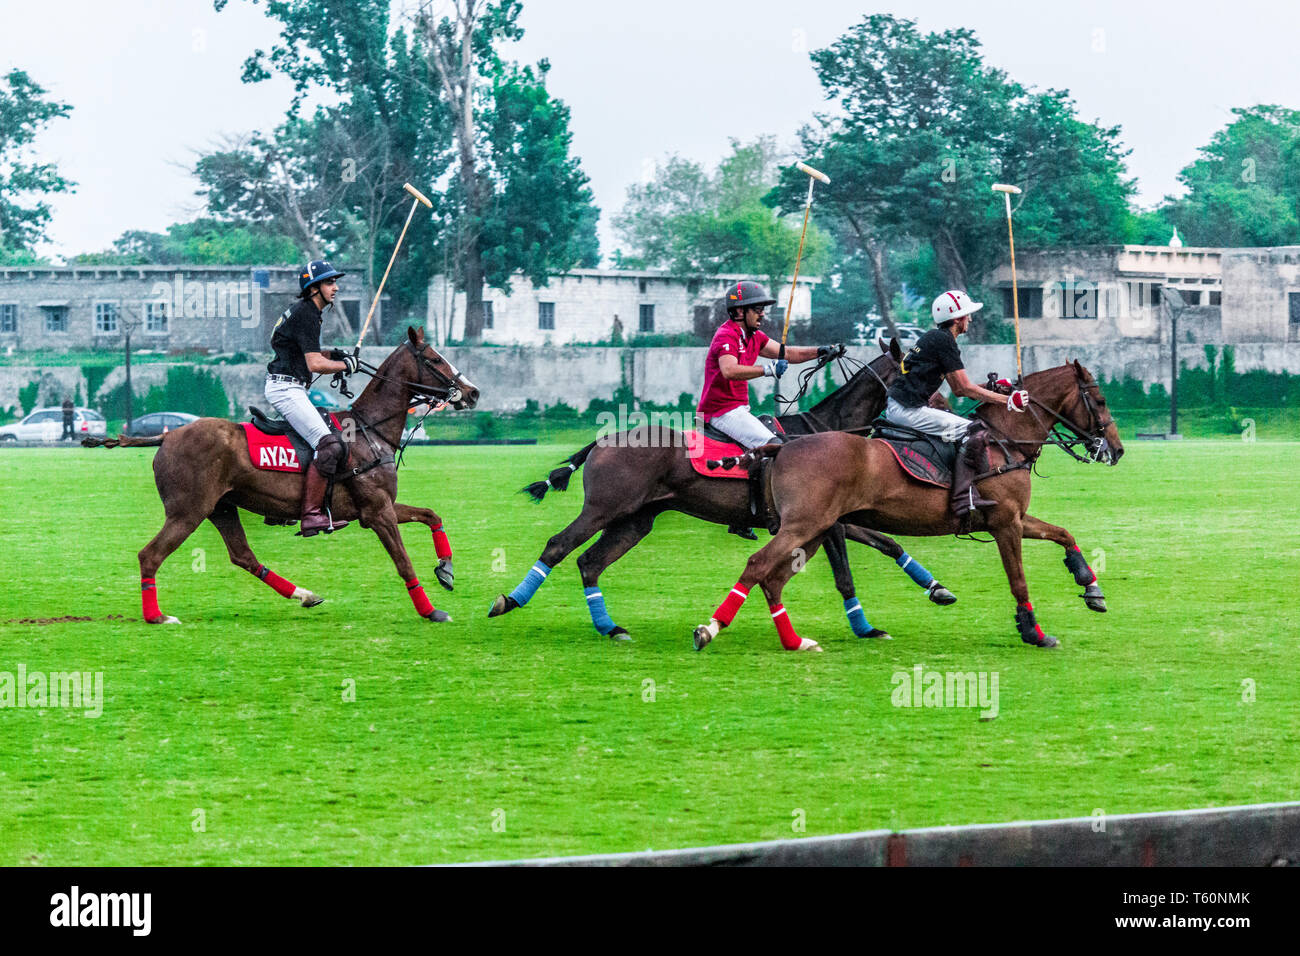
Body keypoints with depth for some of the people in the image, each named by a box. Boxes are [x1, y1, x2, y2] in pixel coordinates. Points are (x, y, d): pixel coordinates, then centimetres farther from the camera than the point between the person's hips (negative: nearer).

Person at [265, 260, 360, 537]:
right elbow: (315, 364, -20)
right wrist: (346, 365, -5)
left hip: (291, 389, 11)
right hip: (286, 388, -11)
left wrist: (335, 355, 15)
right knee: (329, 446, -21)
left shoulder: (304, 311, 17)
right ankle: (311, 515, -24)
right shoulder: (306, 315, -15)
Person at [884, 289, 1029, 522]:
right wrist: (1008, 400, -5)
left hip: (894, 407, 11)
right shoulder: (944, 341, -10)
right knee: (975, 432, -15)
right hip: (910, 410, -11)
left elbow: (958, 389, 24)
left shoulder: (934, 338, 21)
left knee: (962, 425, 23)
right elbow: (966, 389, -10)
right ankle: (964, 498, -25)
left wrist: (992, 386, 17)